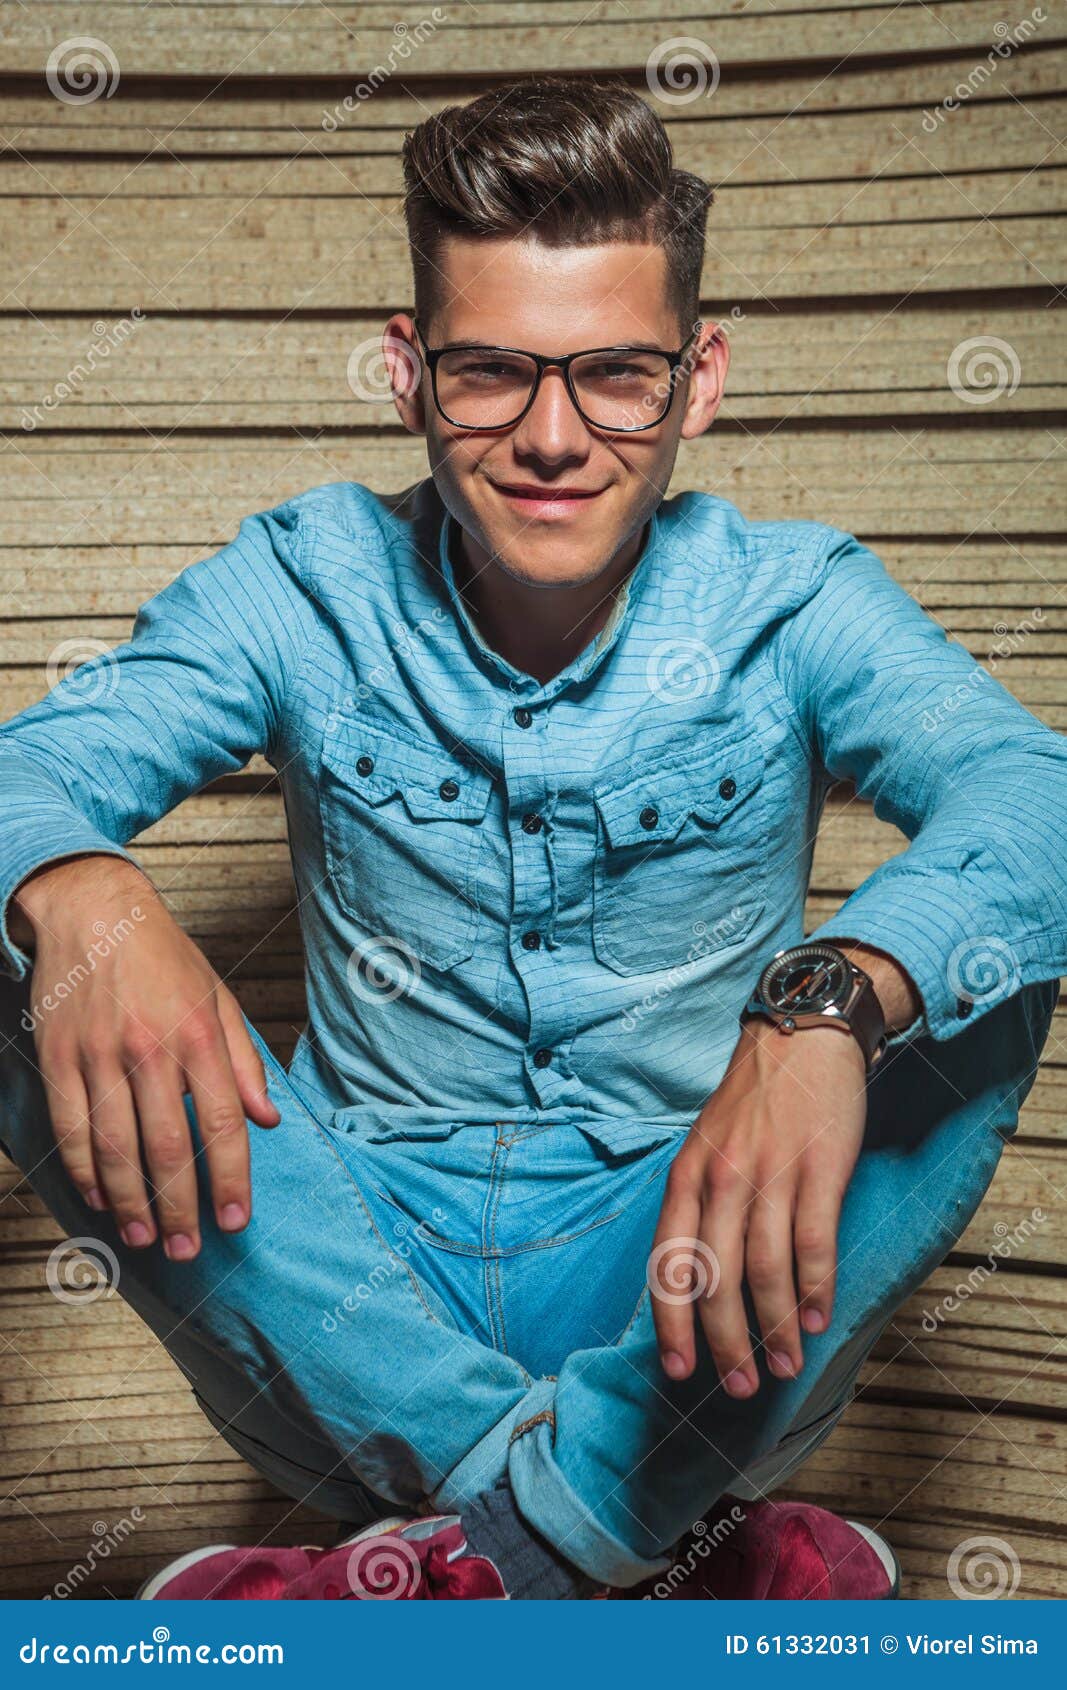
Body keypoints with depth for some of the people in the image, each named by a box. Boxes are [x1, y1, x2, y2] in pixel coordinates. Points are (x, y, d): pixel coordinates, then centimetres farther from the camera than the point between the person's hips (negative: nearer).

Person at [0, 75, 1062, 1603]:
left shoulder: (793, 606, -6)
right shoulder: (308, 590, -2)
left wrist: (829, 1000, -46)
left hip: (674, 1300, -1)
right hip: (361, 1290, 2)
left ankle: (478, 1563, -19)